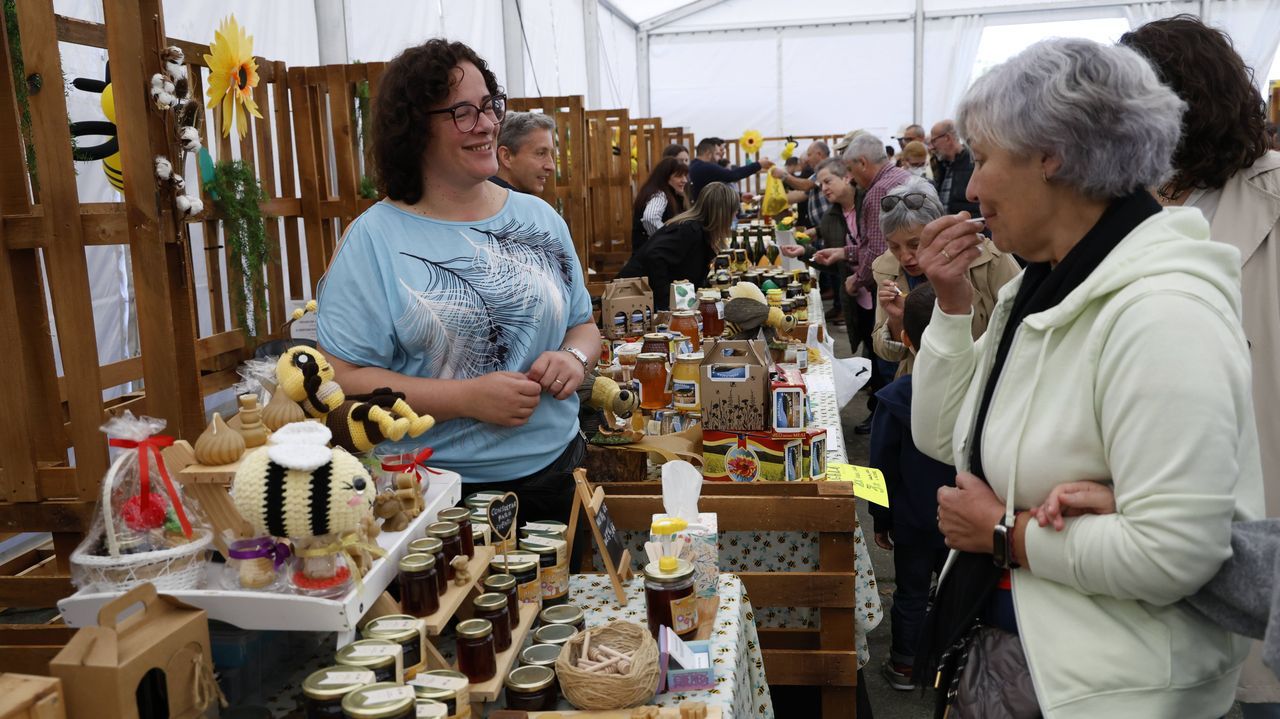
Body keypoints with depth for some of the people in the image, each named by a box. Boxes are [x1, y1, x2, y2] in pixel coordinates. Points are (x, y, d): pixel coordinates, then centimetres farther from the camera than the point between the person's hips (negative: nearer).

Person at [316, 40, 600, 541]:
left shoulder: (540, 219, 6)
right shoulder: (373, 240, -8)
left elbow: (583, 324, 14)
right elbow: (343, 378, -13)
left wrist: (575, 357, -9)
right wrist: (467, 398, -21)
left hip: (555, 473, 4)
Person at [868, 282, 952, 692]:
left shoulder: (895, 399, -20)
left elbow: (883, 469, -11)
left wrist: (881, 521, 3)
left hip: (913, 520, -1)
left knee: (911, 593, 15)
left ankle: (903, 666, 28)